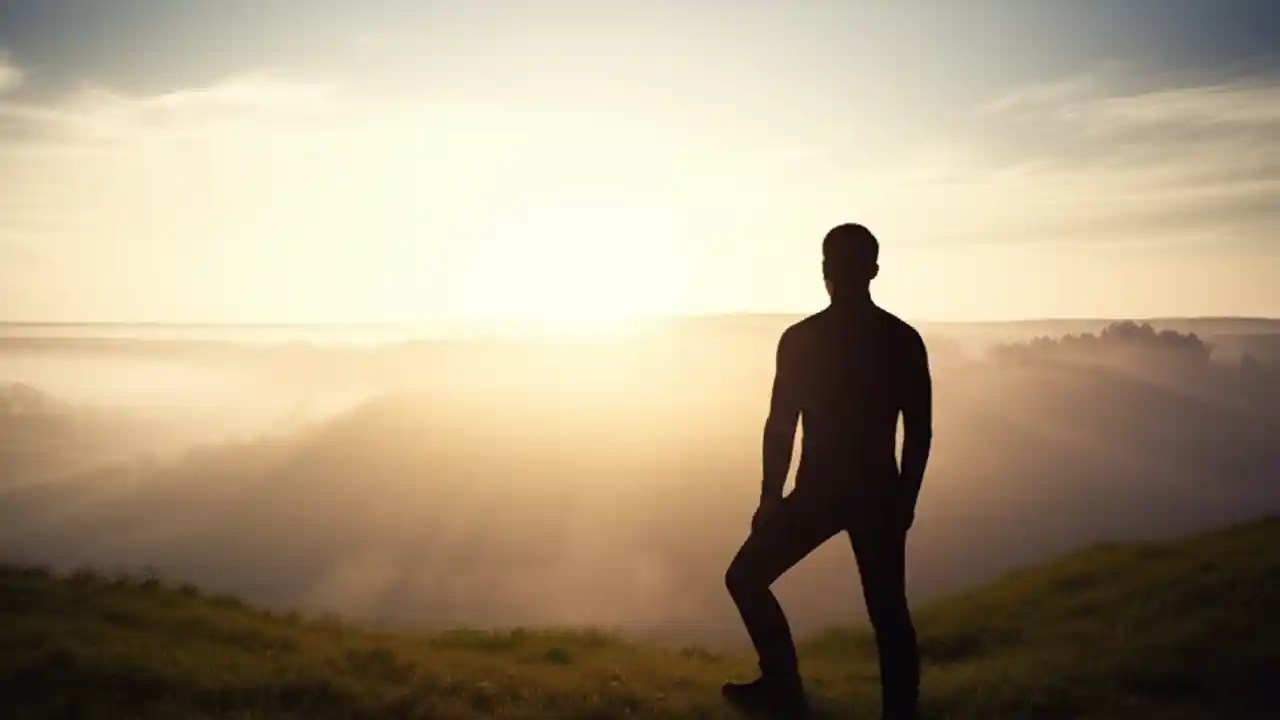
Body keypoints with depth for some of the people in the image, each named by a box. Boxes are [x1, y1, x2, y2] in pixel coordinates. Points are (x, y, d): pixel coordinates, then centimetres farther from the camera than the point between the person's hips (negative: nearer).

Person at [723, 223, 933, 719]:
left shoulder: (801, 339, -8)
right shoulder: (904, 339, 2)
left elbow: (780, 428, -7)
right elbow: (919, 431, 3)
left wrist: (770, 499, 2)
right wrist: (905, 500, 13)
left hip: (819, 492, -3)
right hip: (880, 494, 4)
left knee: (746, 577, 12)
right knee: (888, 609, 12)